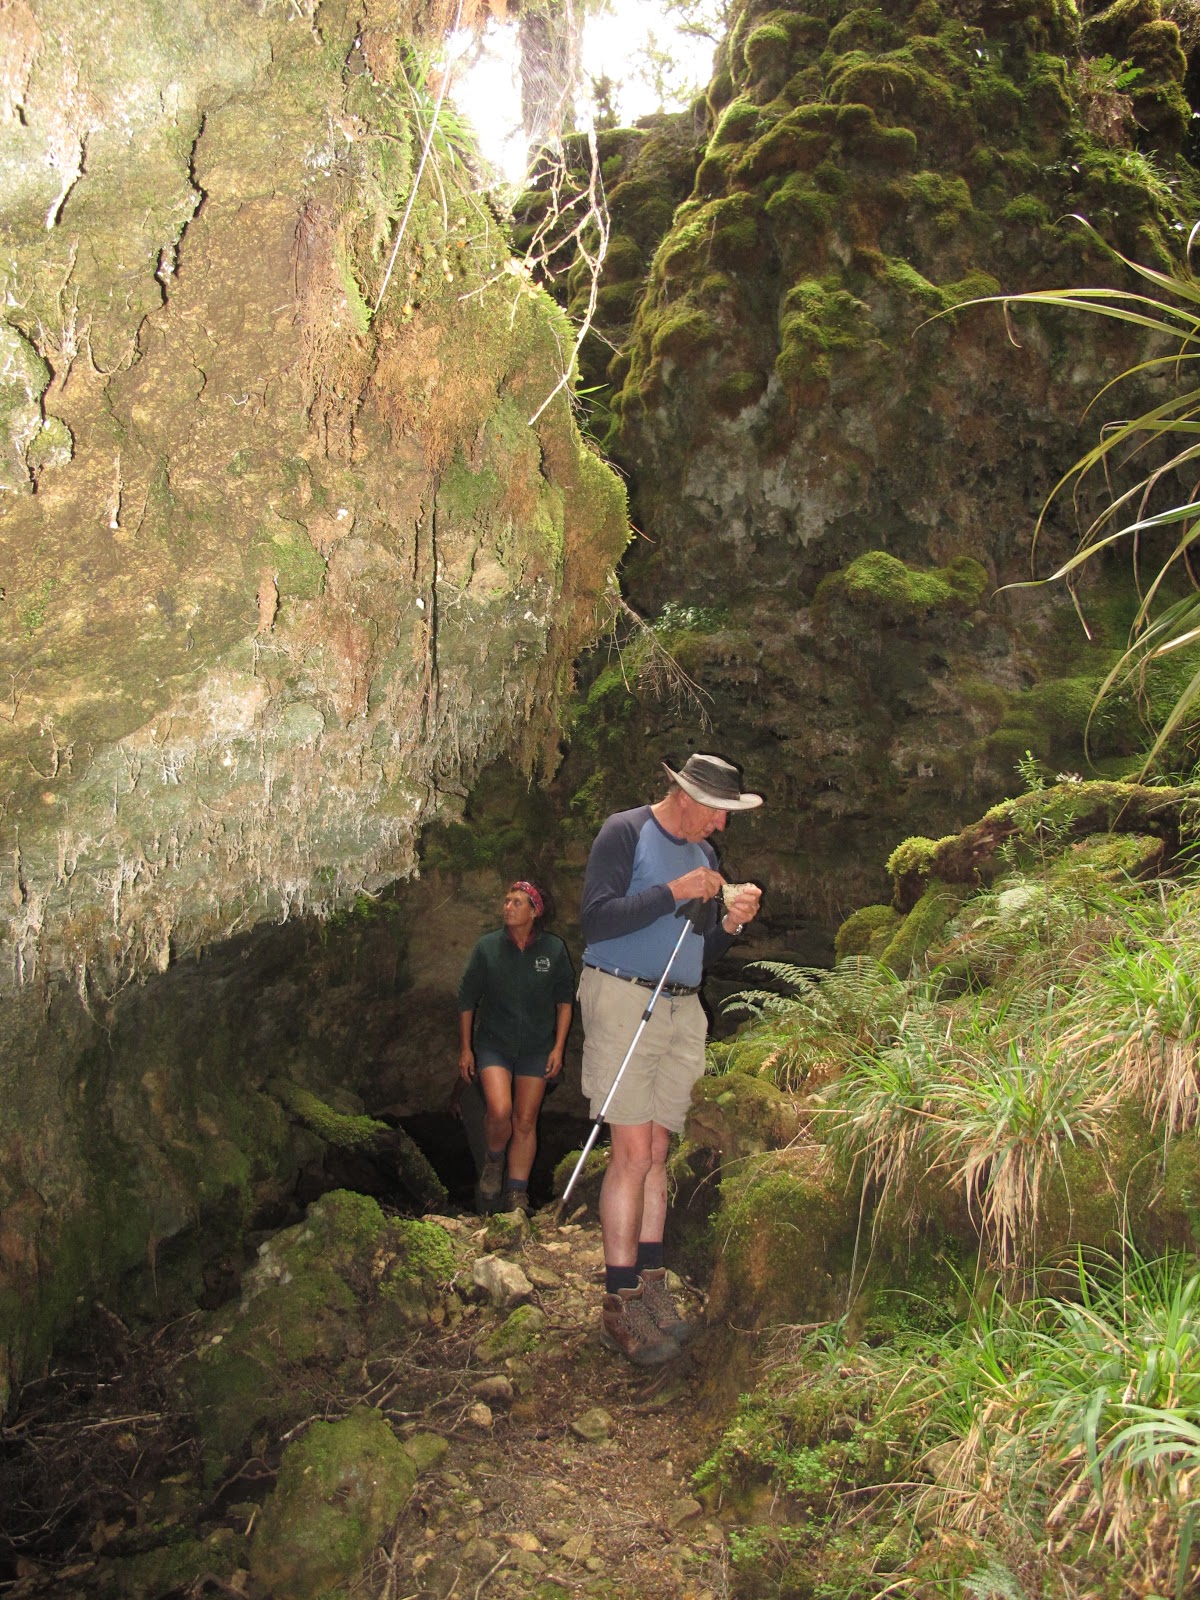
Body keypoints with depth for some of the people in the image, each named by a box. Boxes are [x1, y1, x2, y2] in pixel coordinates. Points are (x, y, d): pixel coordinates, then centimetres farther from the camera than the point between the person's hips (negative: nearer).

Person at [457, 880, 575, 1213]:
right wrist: (465, 1048, 1)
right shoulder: (487, 947, -3)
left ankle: (517, 1195, 14)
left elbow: (564, 1001, 6)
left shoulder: (554, 950, -2)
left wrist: (558, 1048, 0)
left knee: (525, 1122, 3)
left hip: (536, 1048, 1)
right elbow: (467, 1000, 3)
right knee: (499, 1110, -21)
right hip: (493, 1044, -1)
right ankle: (493, 1161, 9)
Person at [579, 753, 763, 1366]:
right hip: (623, 999, -6)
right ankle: (620, 1304, -4)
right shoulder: (625, 832, -4)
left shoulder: (703, 854, 17)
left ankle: (651, 1284, 12)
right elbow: (595, 918, -15)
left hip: (682, 1010, 7)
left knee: (657, 1151, 6)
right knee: (633, 1153, -10)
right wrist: (672, 893, -18)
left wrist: (730, 924, -1)